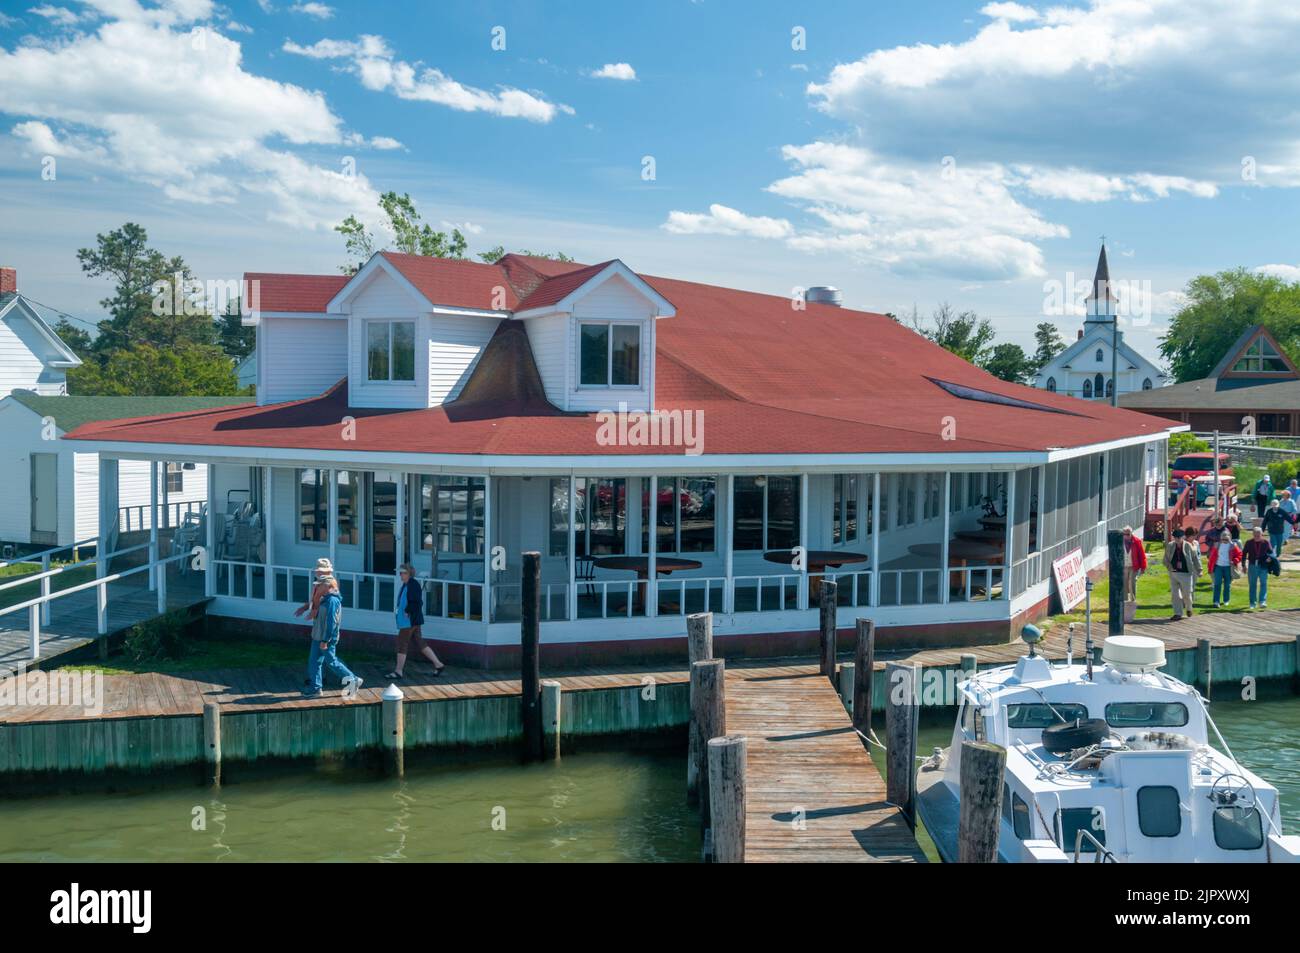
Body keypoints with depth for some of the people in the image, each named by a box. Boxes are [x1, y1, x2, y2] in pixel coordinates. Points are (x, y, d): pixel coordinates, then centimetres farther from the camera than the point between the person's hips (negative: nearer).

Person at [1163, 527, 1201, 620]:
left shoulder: (1188, 546, -4)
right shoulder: (1170, 546, 2)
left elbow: (1196, 559, 4)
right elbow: (1166, 559, 10)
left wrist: (1199, 570, 3)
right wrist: (1170, 568, -6)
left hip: (1186, 574, -3)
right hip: (1174, 573, 3)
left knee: (1187, 594, 3)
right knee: (1175, 594, 2)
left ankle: (1188, 608, 32)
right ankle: (1178, 613, 9)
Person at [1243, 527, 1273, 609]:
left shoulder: (1266, 542, 0)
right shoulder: (1249, 542, 2)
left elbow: (1271, 552, 9)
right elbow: (1244, 553, 9)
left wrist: (1269, 557, -14)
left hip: (1263, 566, -1)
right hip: (1252, 566, 1)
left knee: (1263, 584, -10)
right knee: (1252, 585, 8)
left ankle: (1262, 602, -12)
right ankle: (1252, 603, 19)